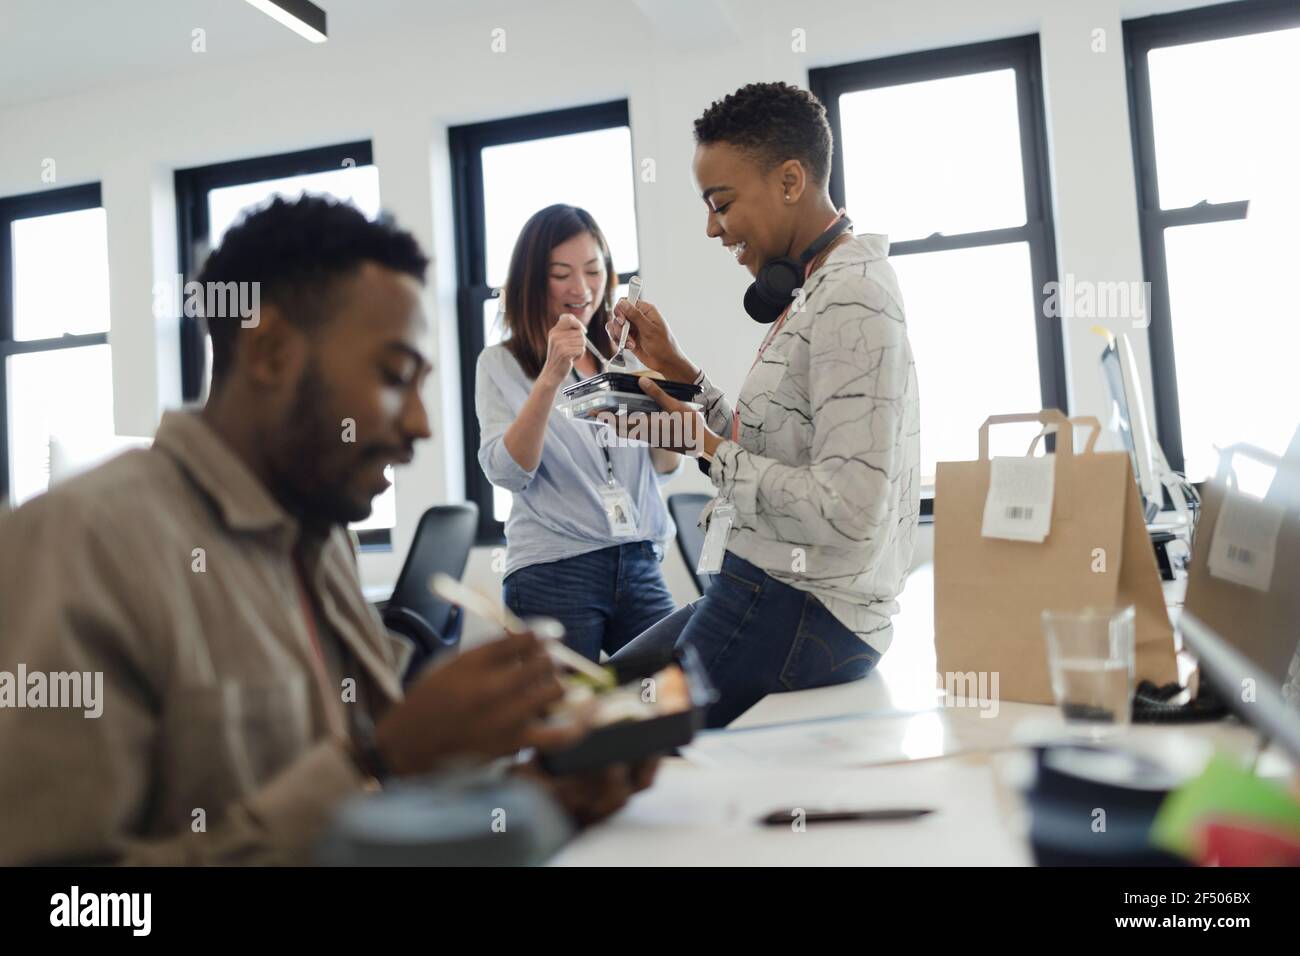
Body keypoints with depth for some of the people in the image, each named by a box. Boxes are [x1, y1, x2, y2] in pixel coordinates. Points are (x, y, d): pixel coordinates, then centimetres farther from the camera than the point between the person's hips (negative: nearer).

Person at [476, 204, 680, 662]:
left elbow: (668, 465, 5)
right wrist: (551, 377, -22)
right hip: (551, 573, -3)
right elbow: (507, 472, -11)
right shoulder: (501, 364, 1)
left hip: (640, 567, 3)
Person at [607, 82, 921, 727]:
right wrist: (678, 371, 8)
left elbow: (848, 512, -25)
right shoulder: (816, 291, 12)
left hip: (803, 613, -10)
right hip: (772, 589, 10)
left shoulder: (851, 301, -18)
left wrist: (707, 447, -14)